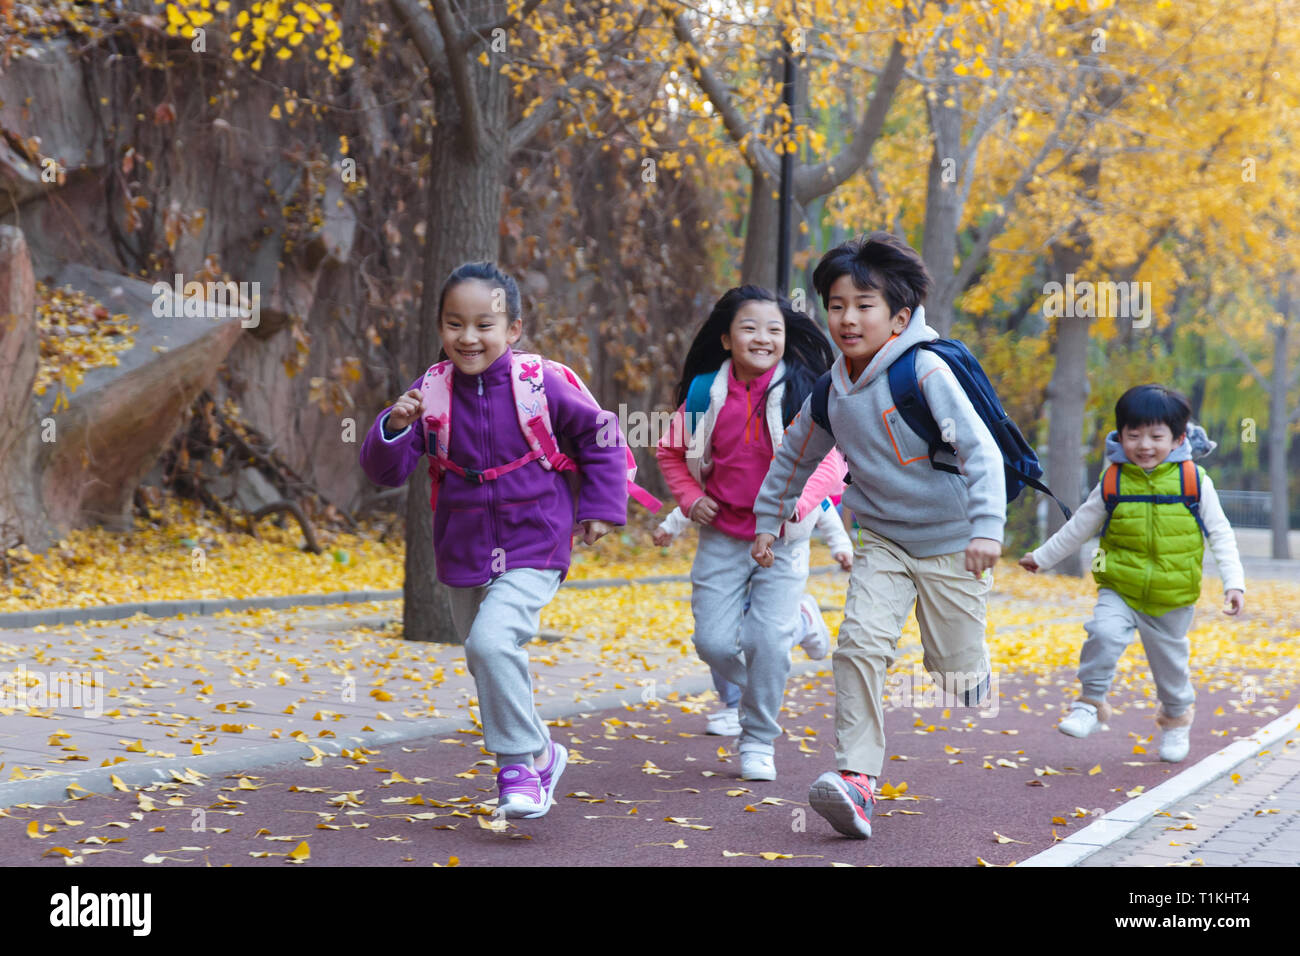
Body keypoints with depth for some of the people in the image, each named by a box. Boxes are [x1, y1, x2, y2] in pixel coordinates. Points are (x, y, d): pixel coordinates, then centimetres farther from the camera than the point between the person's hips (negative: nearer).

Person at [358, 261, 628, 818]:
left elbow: (600, 436, 3)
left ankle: (521, 761, -9)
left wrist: (600, 506, 0)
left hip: (532, 549, -4)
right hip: (463, 554, 4)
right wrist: (394, 429, -26)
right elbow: (385, 471, -8)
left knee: (493, 640, -25)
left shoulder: (540, 384, -12)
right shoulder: (431, 392, -6)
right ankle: (540, 754, 39)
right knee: (486, 665, 16)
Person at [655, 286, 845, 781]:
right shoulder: (707, 393, 0)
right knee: (713, 641, -2)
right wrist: (689, 498, 1)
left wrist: (799, 500, -27)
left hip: (781, 539, -2)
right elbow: (669, 450, 15)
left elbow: (828, 461, -10)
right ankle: (750, 691, 32)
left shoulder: (801, 393, -8)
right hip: (721, 537, 2)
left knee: (769, 640, -9)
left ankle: (758, 741, 11)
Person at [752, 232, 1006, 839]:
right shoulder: (832, 391, -2)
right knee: (860, 642, -19)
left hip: (950, 543, -4)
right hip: (882, 541, 4)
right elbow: (795, 456, 17)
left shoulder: (926, 372, -20)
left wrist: (987, 527, -33)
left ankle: (972, 668, 44)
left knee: (956, 679, 6)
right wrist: (767, 518, 20)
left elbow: (980, 450, -24)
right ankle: (856, 777, -19)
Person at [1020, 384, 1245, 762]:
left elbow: (1220, 534, 1)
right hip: (1119, 590, 0)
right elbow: (1080, 527, 11)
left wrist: (1233, 582, -6)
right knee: (1104, 634, -26)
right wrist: (1042, 557, 17)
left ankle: (1176, 717, 41)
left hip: (1173, 599, 0)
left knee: (1170, 660, 13)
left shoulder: (1194, 481, -6)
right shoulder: (1113, 482, -3)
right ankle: (1090, 703, -9)